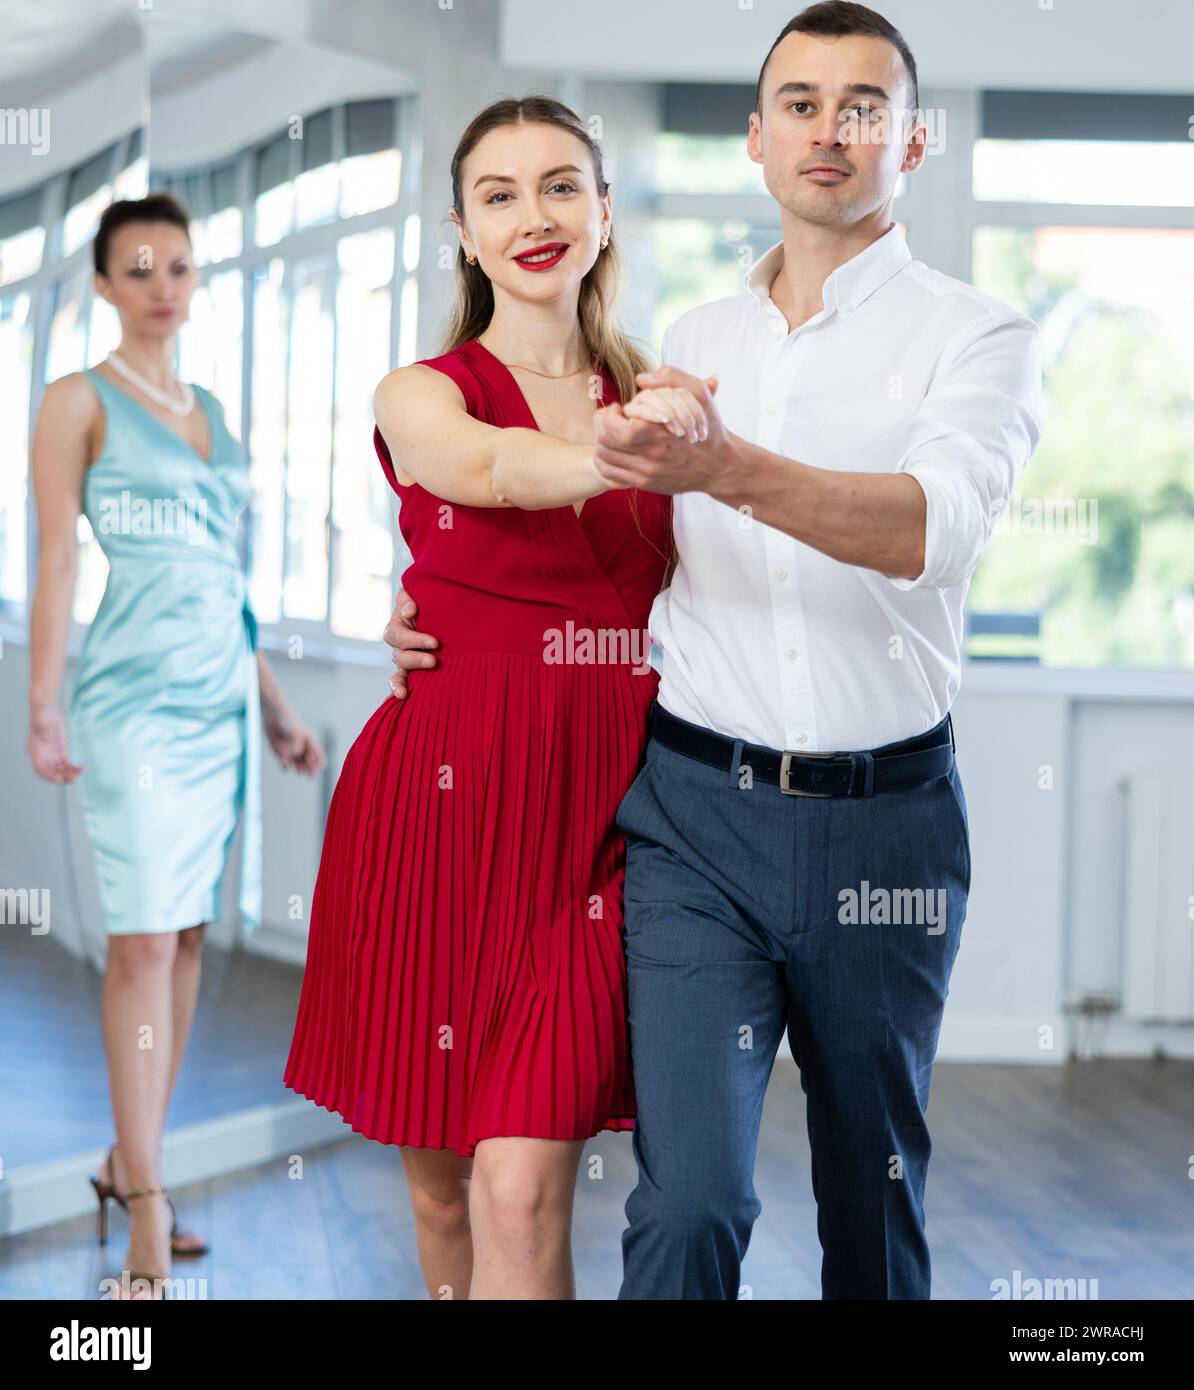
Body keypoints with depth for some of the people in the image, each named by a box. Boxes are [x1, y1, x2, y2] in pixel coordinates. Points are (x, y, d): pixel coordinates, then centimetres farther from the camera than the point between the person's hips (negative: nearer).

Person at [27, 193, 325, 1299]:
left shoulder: (208, 411, 17)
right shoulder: (78, 400, 0)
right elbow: (56, 558, -6)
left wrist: (273, 707, 20)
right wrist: (43, 706, -15)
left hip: (222, 694, 7)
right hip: (137, 697, -6)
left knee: (187, 936, 7)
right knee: (142, 942, -8)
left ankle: (132, 1160, 17)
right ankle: (146, 1210, -5)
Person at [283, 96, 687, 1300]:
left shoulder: (653, 396, 9)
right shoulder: (421, 395, -1)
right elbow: (496, 467, -27)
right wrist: (618, 451, -47)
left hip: (598, 814, 1)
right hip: (445, 803, -1)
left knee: (523, 1189, -10)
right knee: (440, 1179, 11)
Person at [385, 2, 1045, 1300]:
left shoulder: (974, 334, 0)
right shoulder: (688, 342, 12)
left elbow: (937, 524, -21)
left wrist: (729, 469, -35)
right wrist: (446, 609, 12)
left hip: (883, 816, -1)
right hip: (694, 810, 1)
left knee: (875, 1189, 12)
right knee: (688, 1199, -10)